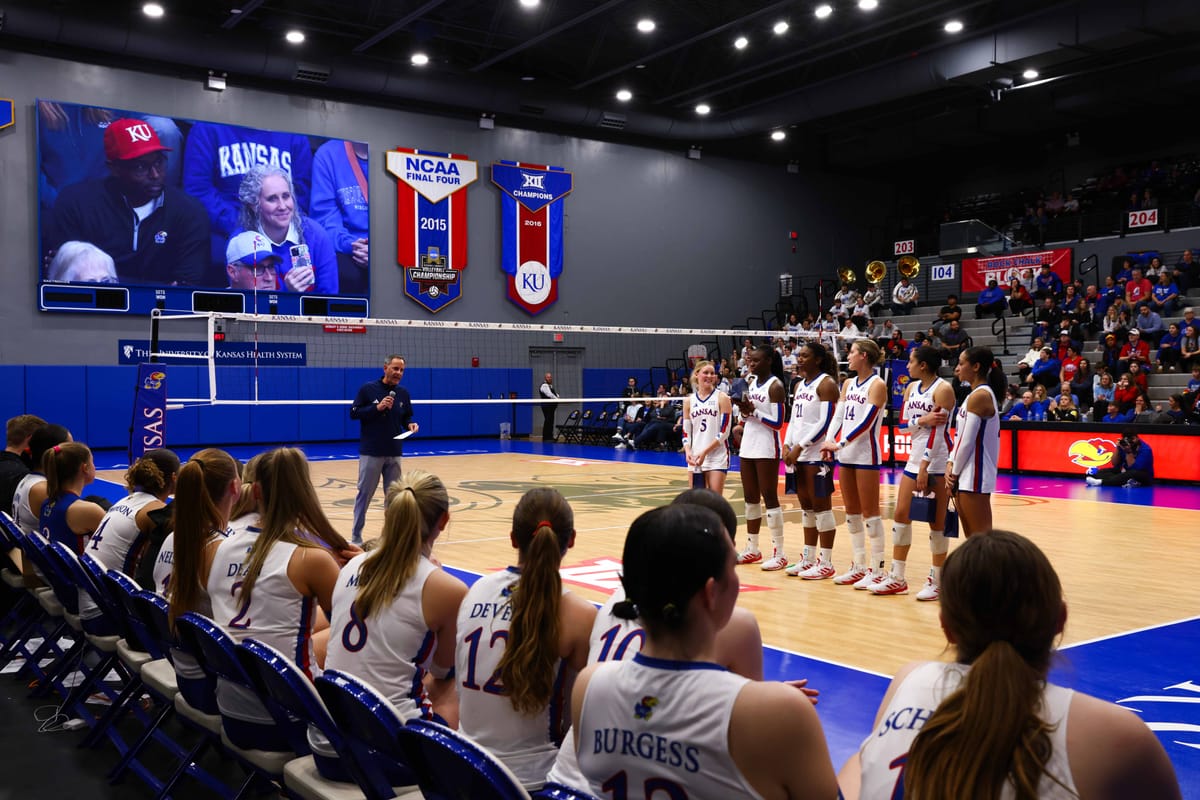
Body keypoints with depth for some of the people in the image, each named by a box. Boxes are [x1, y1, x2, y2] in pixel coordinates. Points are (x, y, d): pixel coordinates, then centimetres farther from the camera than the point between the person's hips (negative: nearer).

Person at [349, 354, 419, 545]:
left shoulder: (403, 393, 7)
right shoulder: (367, 389, -5)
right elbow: (354, 413, -7)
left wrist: (410, 424, -8)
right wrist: (377, 408, -18)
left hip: (394, 453, 4)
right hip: (370, 452, -4)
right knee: (365, 493, 1)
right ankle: (356, 536, 9)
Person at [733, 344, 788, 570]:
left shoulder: (775, 386, -10)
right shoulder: (751, 383, 12)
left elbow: (778, 423, -15)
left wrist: (753, 411, -20)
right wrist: (743, 409, -1)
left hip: (766, 449, -8)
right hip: (748, 446, 8)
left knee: (770, 498, -6)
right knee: (750, 498, 11)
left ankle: (779, 553, -1)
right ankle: (752, 549, 20)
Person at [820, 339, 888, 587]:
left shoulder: (877, 385, -9)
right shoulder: (848, 384, 13)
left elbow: (867, 422, -17)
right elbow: (838, 416, 9)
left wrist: (840, 444, -20)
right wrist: (829, 441, -7)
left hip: (865, 455, -7)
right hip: (845, 455, 7)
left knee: (870, 512, -3)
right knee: (851, 511, 11)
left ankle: (877, 569, 2)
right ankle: (859, 566, 19)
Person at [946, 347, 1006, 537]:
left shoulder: (979, 395, -15)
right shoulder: (978, 394, 15)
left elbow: (968, 442, -17)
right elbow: (961, 437, 16)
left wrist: (955, 472, -7)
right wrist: (950, 463, 4)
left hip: (974, 476, -10)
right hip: (966, 477, 10)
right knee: (972, 540, 14)